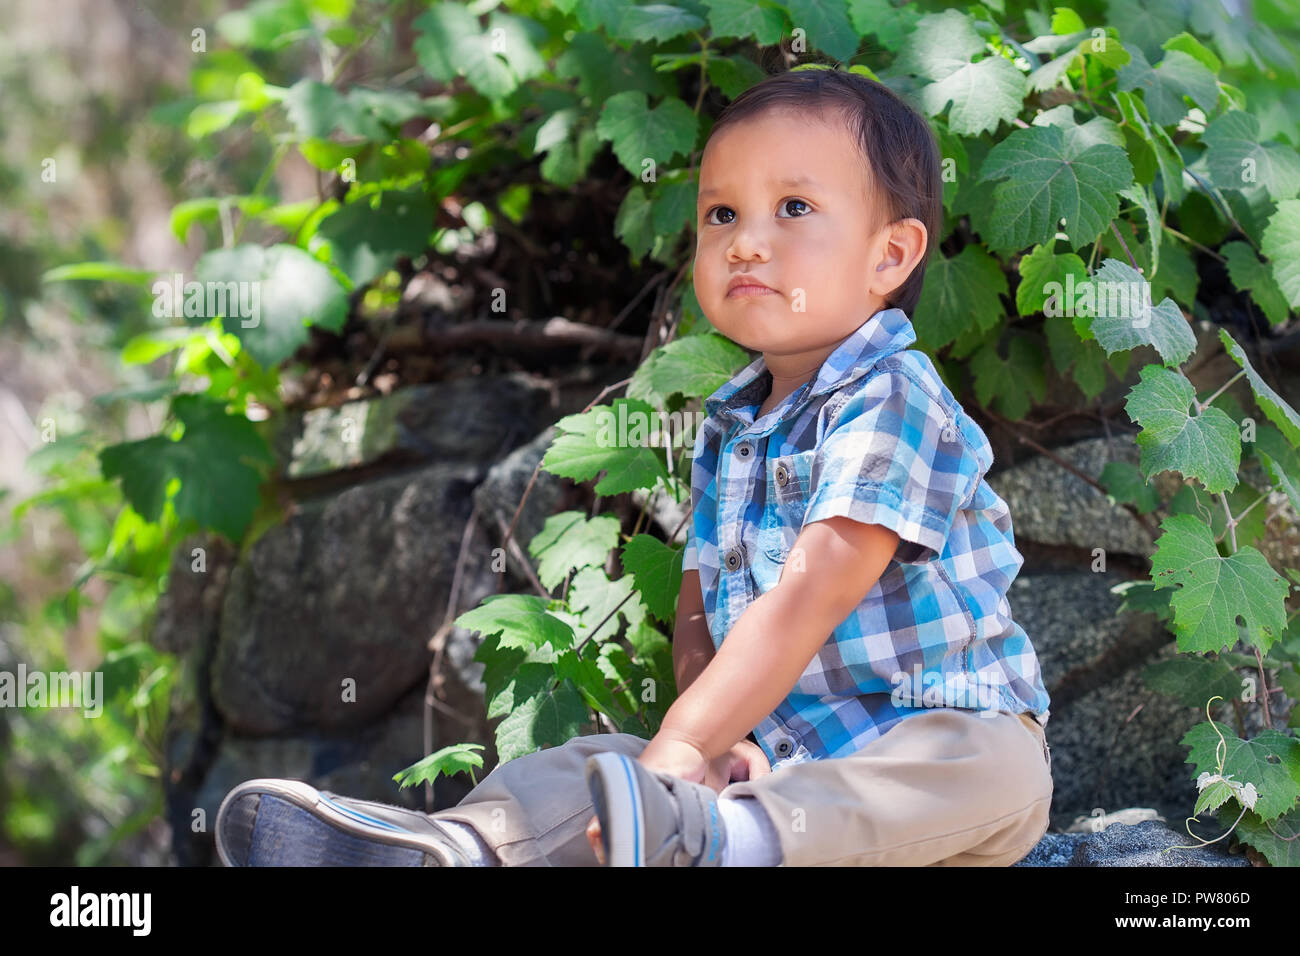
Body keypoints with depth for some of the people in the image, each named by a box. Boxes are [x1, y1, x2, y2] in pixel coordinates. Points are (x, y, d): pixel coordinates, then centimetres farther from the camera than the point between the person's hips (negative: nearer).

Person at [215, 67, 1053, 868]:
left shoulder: (894, 400, -13)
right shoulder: (726, 429, 13)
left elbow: (810, 596, -23)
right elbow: (699, 615, 9)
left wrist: (682, 747, -30)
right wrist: (713, 739, -14)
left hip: (937, 733, -6)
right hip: (779, 757, 7)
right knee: (599, 761, -13)